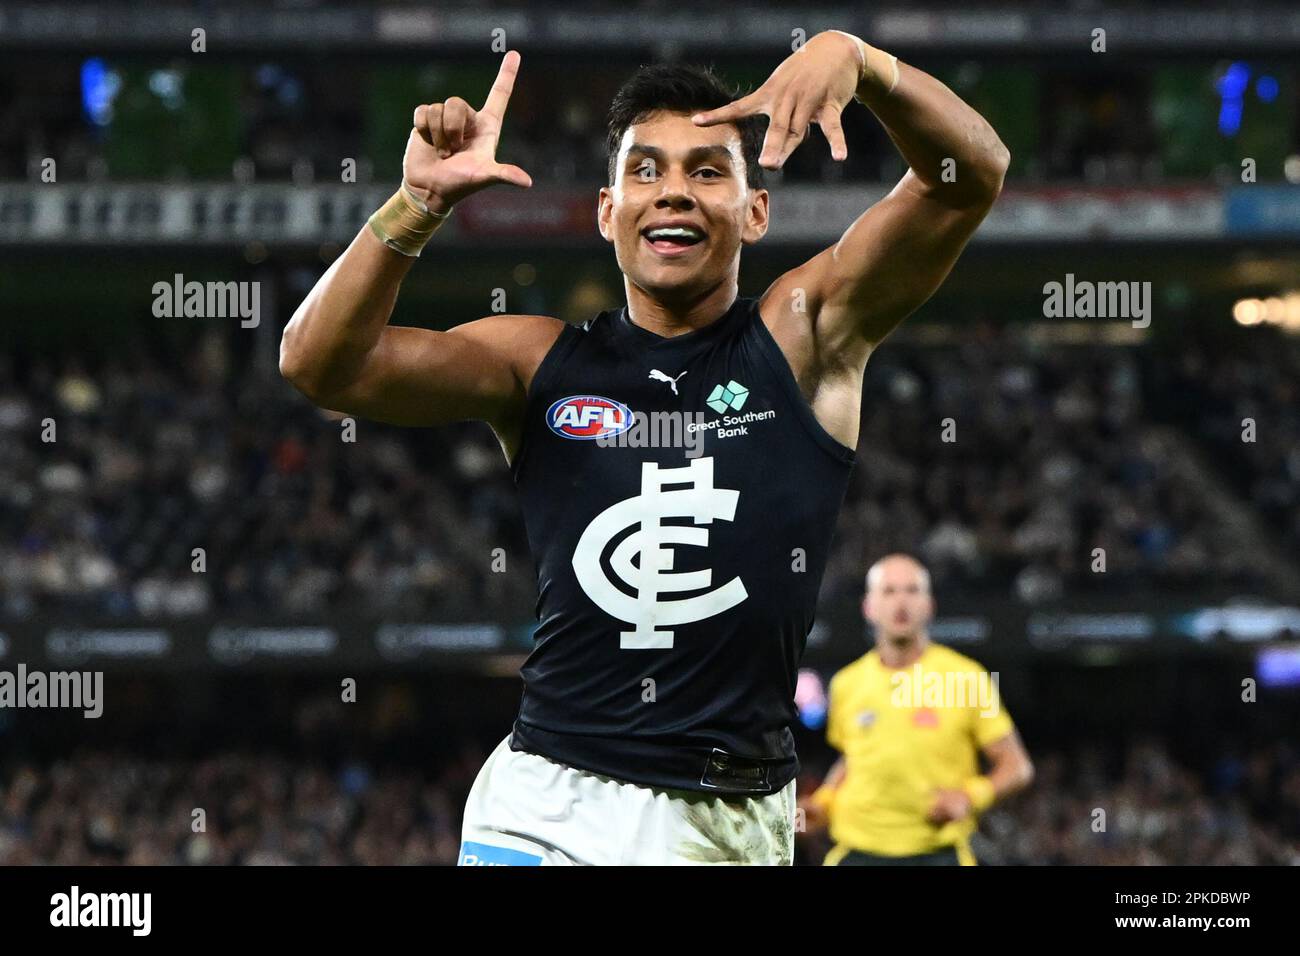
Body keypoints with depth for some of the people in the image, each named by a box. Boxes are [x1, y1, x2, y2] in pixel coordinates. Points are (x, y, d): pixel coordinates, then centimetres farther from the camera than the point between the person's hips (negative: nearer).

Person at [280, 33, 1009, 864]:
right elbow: (321, 364, -4)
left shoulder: (805, 337, 3)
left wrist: (858, 60, -24)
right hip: (548, 808, 0)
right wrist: (421, 203, -17)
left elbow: (972, 175, -6)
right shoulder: (541, 365, 6)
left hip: (735, 822, 0)